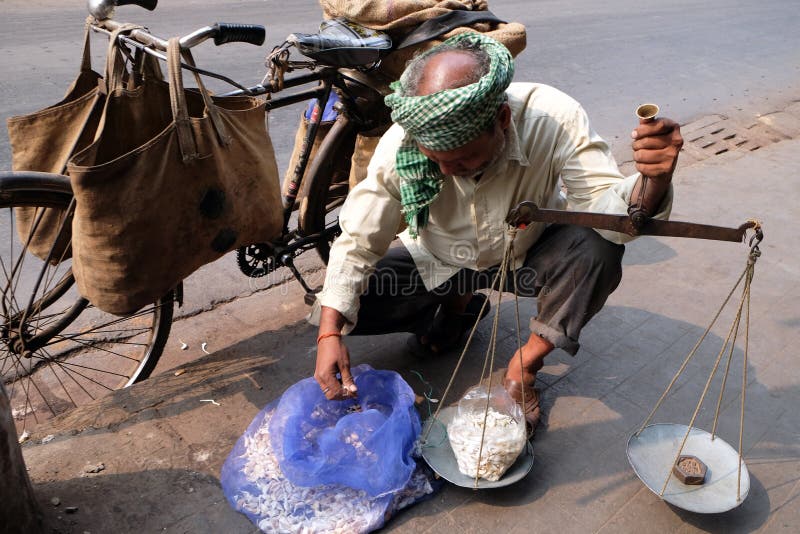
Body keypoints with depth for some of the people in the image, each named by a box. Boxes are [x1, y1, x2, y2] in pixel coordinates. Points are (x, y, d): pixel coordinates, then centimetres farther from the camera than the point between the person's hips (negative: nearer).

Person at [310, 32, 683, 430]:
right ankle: (456, 306, 13)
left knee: (598, 248, -33)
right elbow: (357, 243, -20)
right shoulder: (400, 144, -29)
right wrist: (329, 334, -28)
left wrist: (653, 181, -57)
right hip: (439, 262, 2)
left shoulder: (554, 119, -33)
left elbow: (603, 204, -34)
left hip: (529, 254, -1)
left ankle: (525, 365, -9)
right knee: (350, 306, -16)